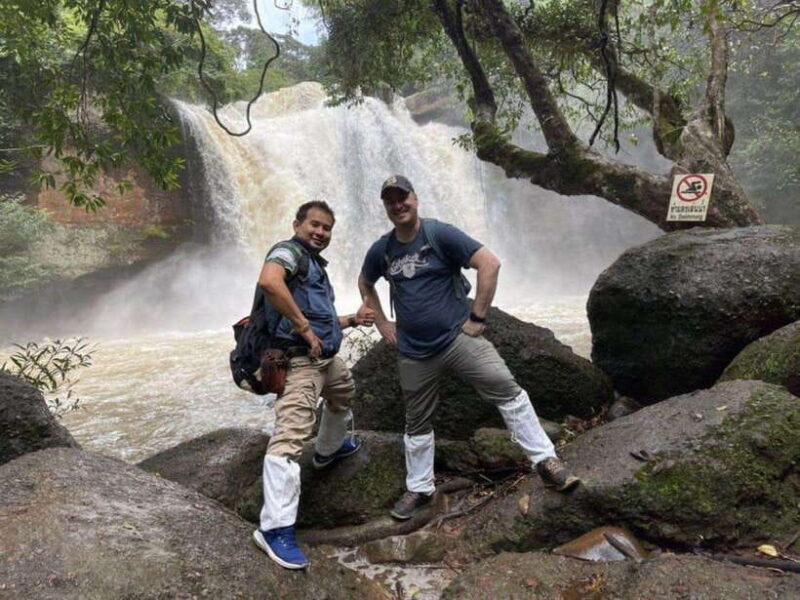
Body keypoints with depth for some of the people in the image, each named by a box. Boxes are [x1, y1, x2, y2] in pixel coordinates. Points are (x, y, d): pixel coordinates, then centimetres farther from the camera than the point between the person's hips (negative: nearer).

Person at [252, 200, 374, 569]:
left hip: (326, 358, 11)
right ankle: (274, 528, -15)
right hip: (299, 361, -11)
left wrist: (352, 320, 17)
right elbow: (268, 281, -31)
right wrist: (305, 327, -26)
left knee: (343, 393, 34)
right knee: (289, 436, -17)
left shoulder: (316, 265, 22)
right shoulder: (290, 251, -8)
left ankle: (329, 449, 58)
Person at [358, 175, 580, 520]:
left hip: (457, 337, -4)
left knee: (507, 390, -16)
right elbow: (365, 284, 25)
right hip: (414, 353, 4)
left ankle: (546, 460, -4)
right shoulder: (381, 250, 5)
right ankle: (419, 488, 31)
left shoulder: (440, 234, -9)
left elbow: (490, 263, -16)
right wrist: (381, 323, 14)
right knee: (417, 424, 13)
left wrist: (477, 317, -15)